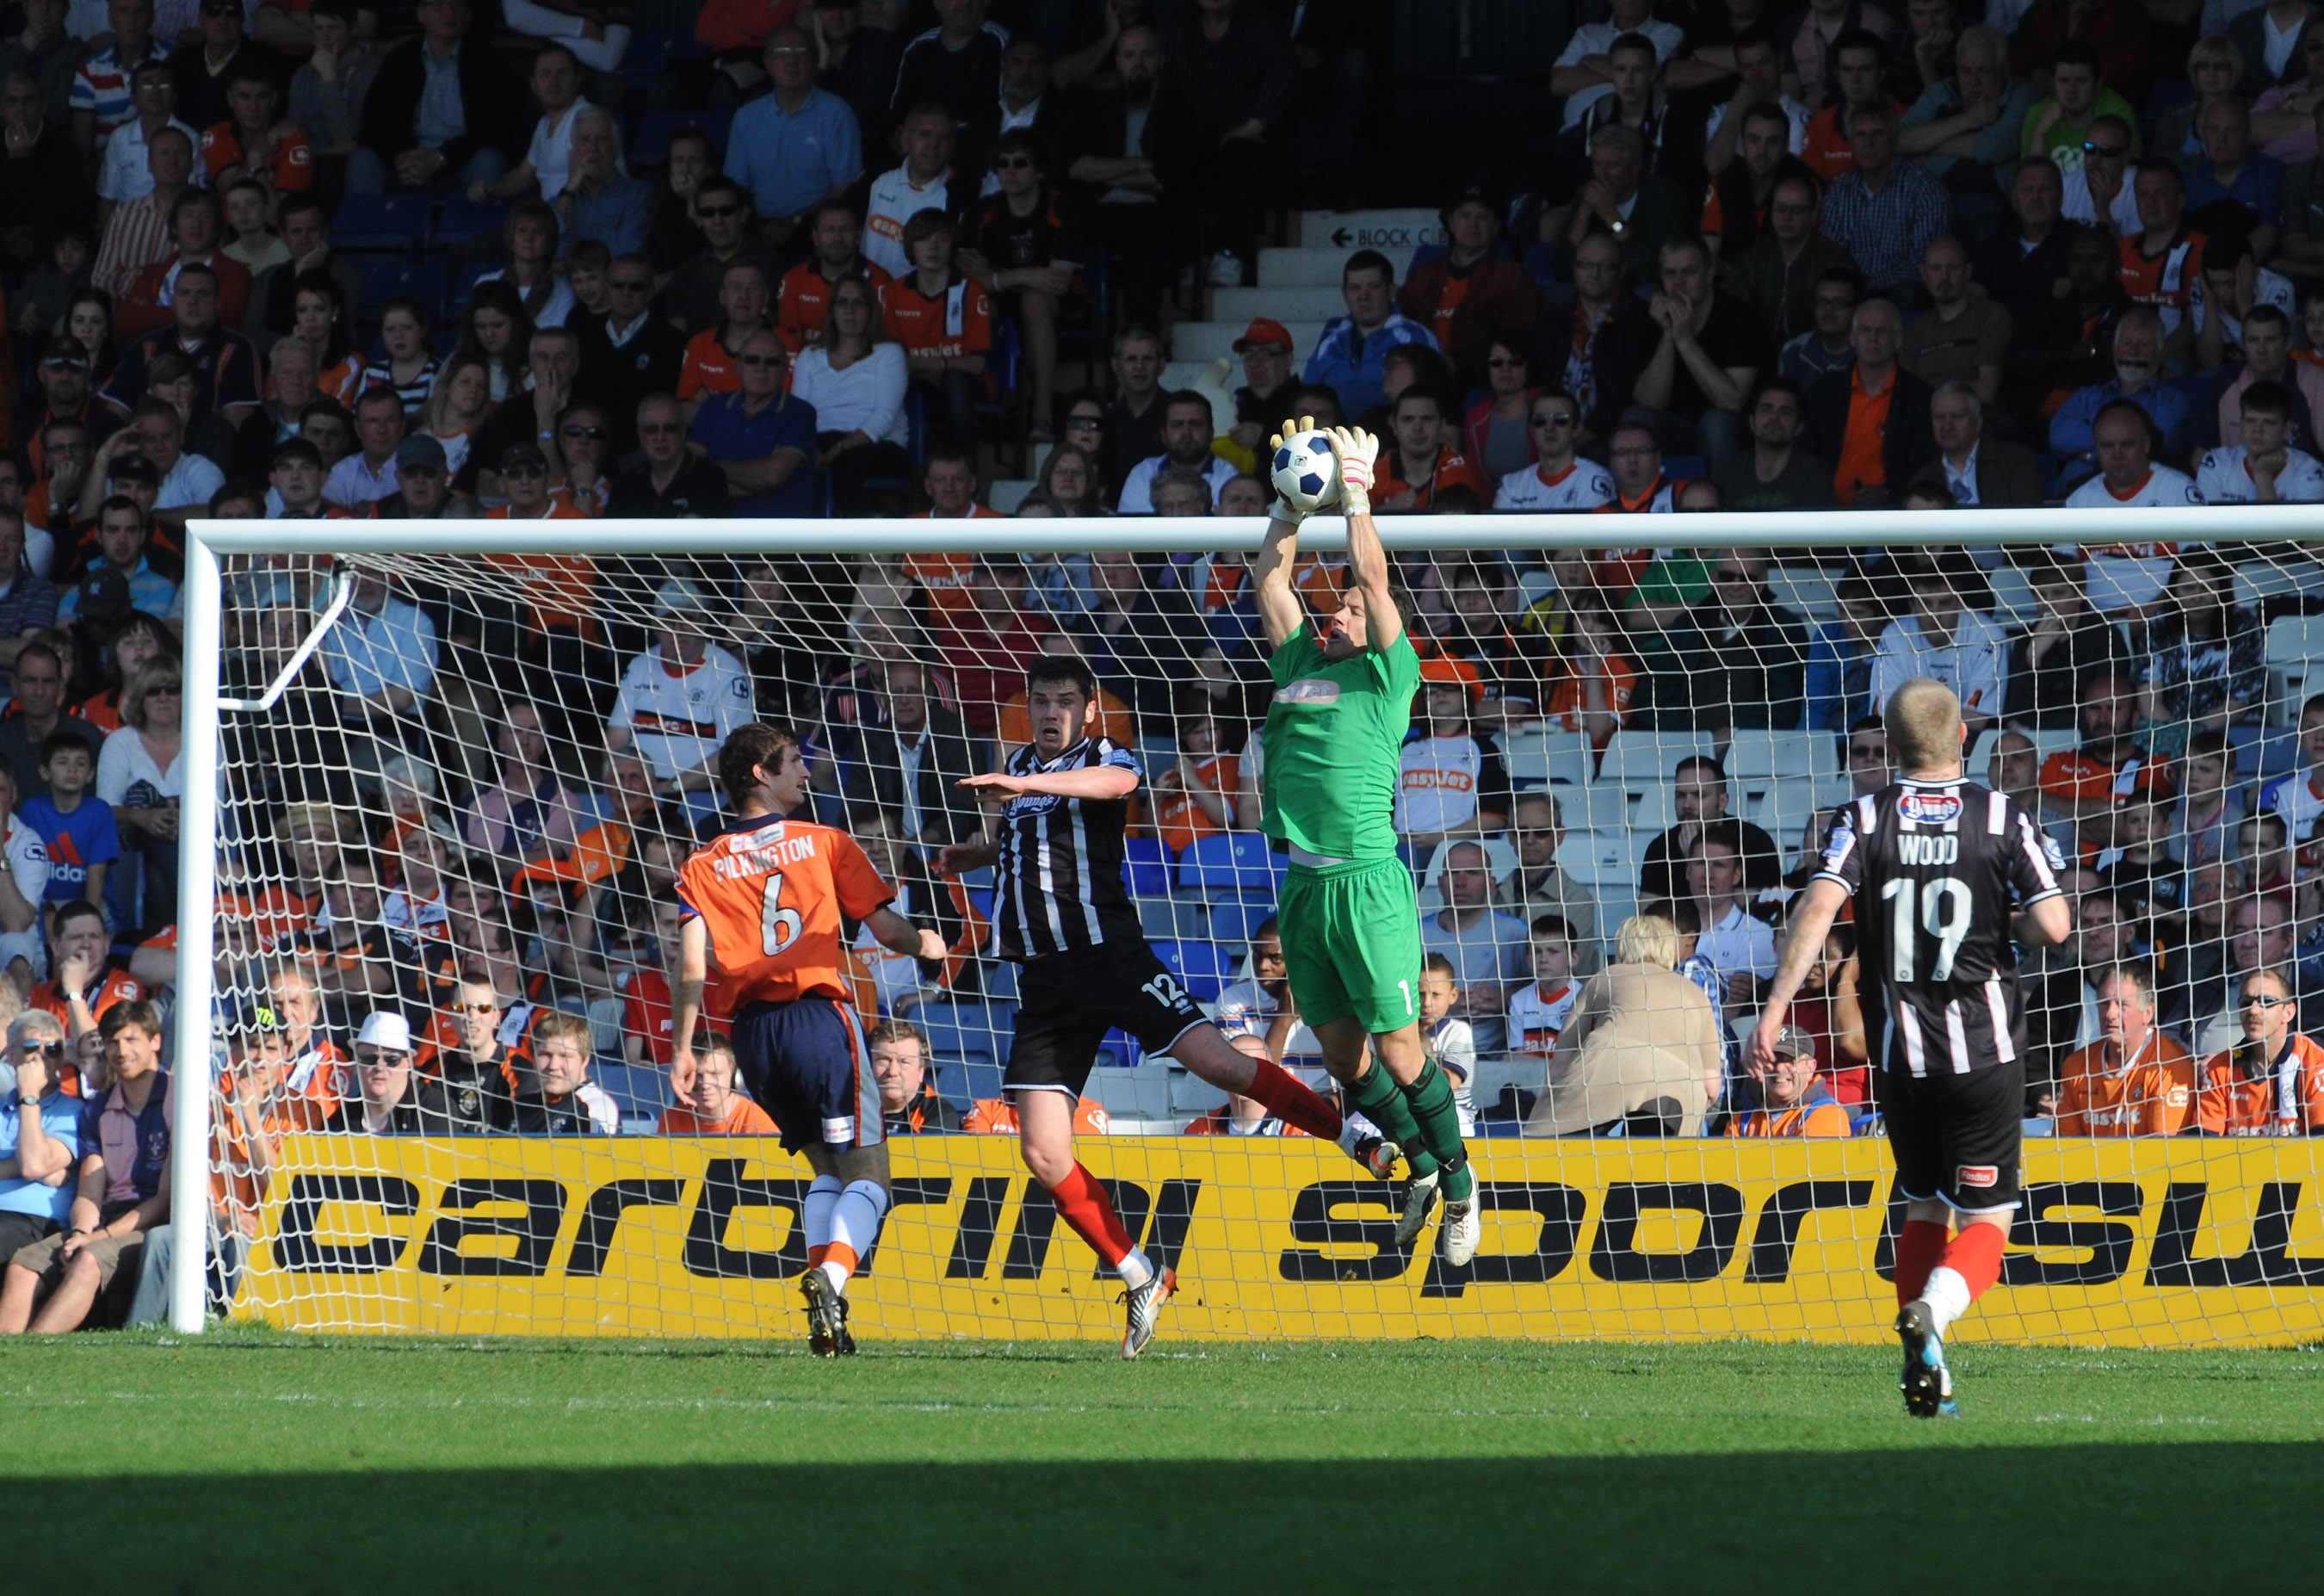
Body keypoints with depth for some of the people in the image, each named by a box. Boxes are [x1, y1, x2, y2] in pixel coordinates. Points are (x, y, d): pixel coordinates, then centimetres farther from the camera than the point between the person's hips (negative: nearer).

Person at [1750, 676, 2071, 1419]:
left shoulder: (1865, 820, 0)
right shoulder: (2002, 818, -3)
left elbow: (1818, 907, -15)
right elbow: (2053, 925, -11)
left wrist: (1775, 1009, -18)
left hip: (1903, 1053, 2)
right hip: (1987, 1051, -2)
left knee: (1924, 1208, 20)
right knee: (1986, 1219, 4)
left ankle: (1925, 1372, 9)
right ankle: (1933, 1309, -27)